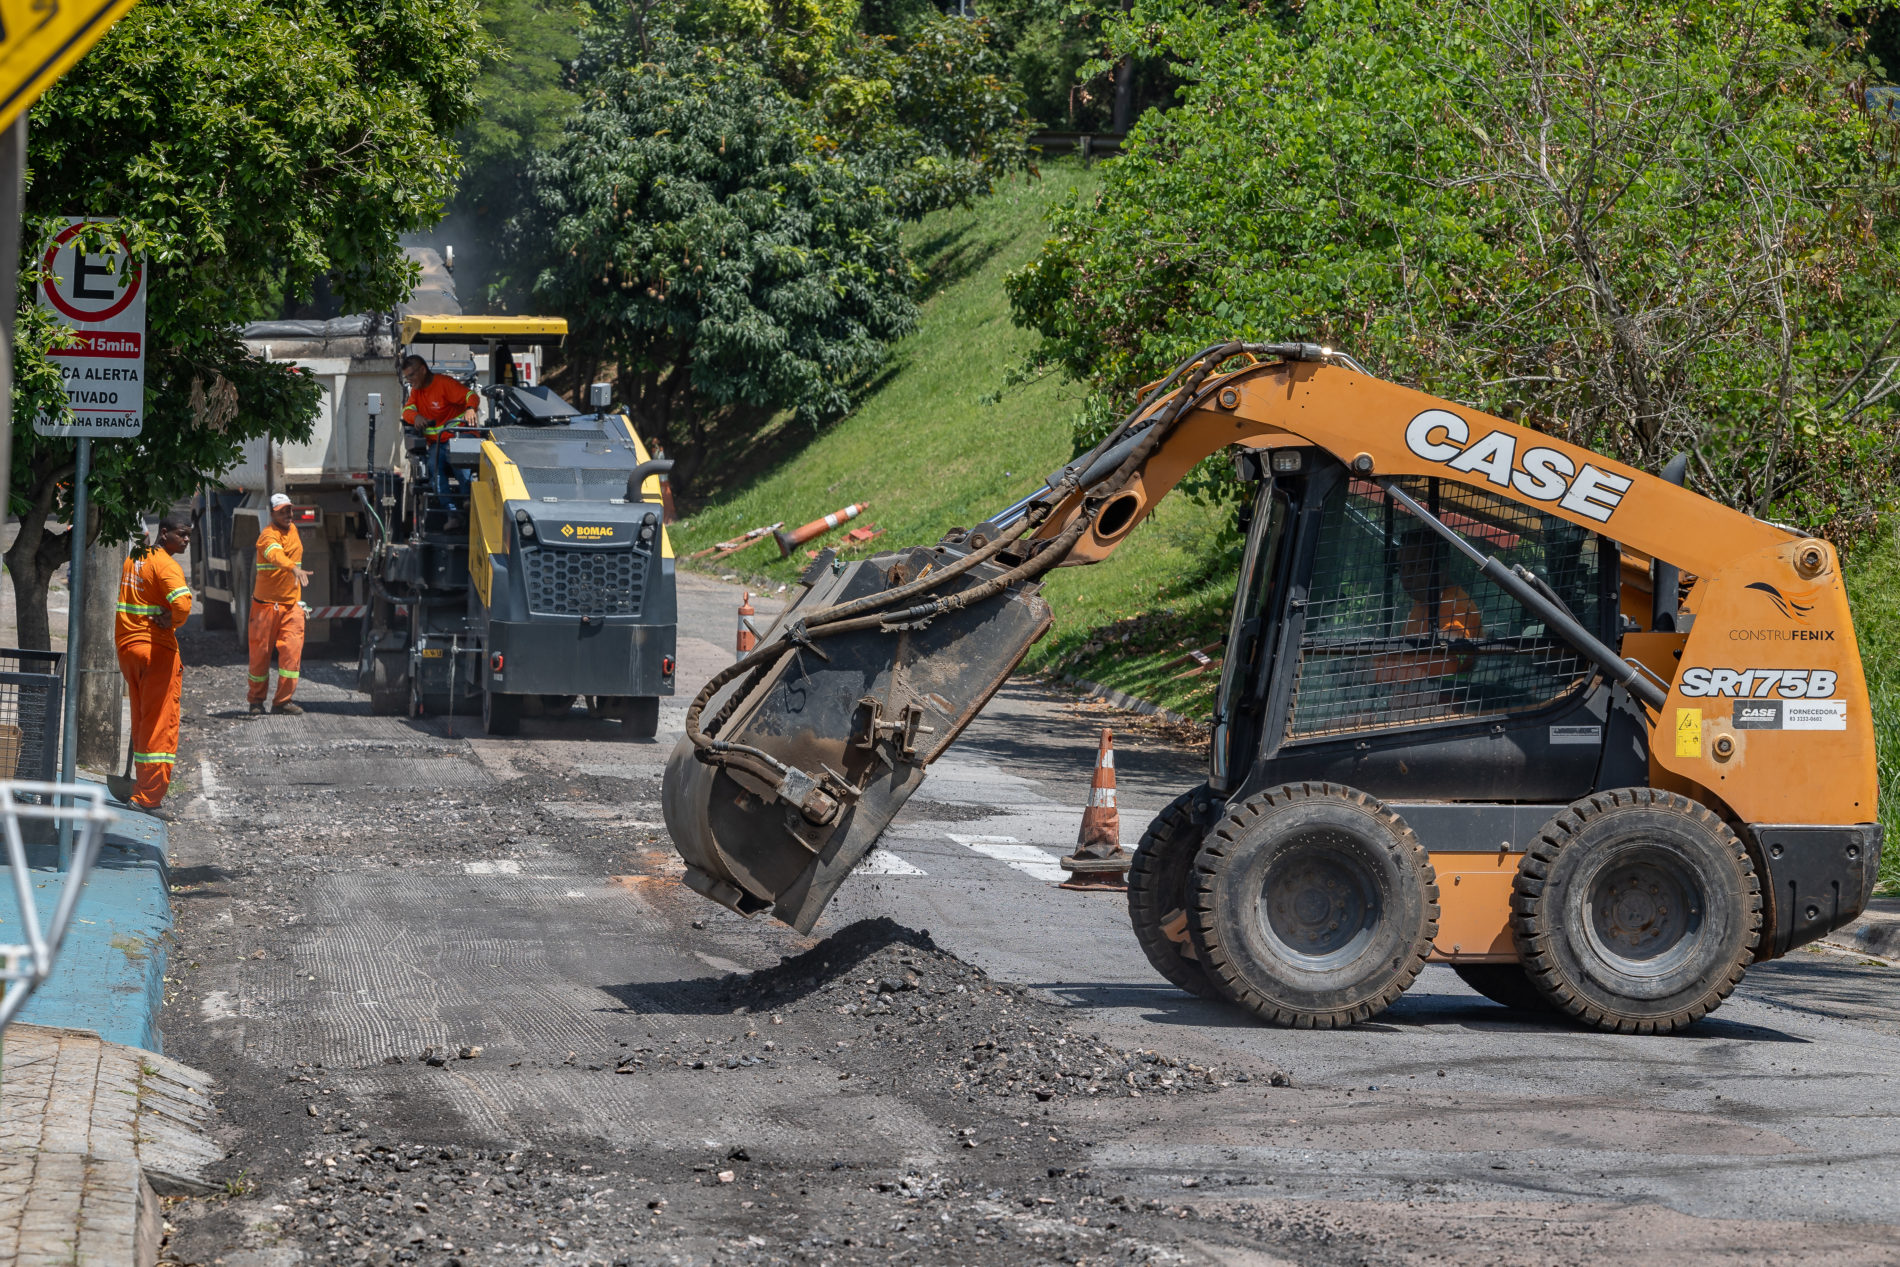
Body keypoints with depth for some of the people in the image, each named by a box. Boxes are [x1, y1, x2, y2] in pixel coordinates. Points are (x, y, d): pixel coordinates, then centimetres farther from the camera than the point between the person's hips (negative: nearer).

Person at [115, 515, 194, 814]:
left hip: (126, 646, 8)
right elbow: (182, 602, -30)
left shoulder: (134, 559, 12)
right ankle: (150, 796, -7)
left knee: (141, 721, 18)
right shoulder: (165, 564, -14)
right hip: (158, 649, -8)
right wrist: (174, 620, -10)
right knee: (160, 722, -4)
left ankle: (143, 787, 23)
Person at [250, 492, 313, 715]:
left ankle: (283, 700, -3)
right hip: (267, 603, -5)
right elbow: (276, 554, -38)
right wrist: (295, 569, -58)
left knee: (292, 647, -7)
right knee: (260, 651, 3)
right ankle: (256, 700, 20)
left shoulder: (292, 530, 10)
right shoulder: (268, 535, -15)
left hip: (291, 604, 6)